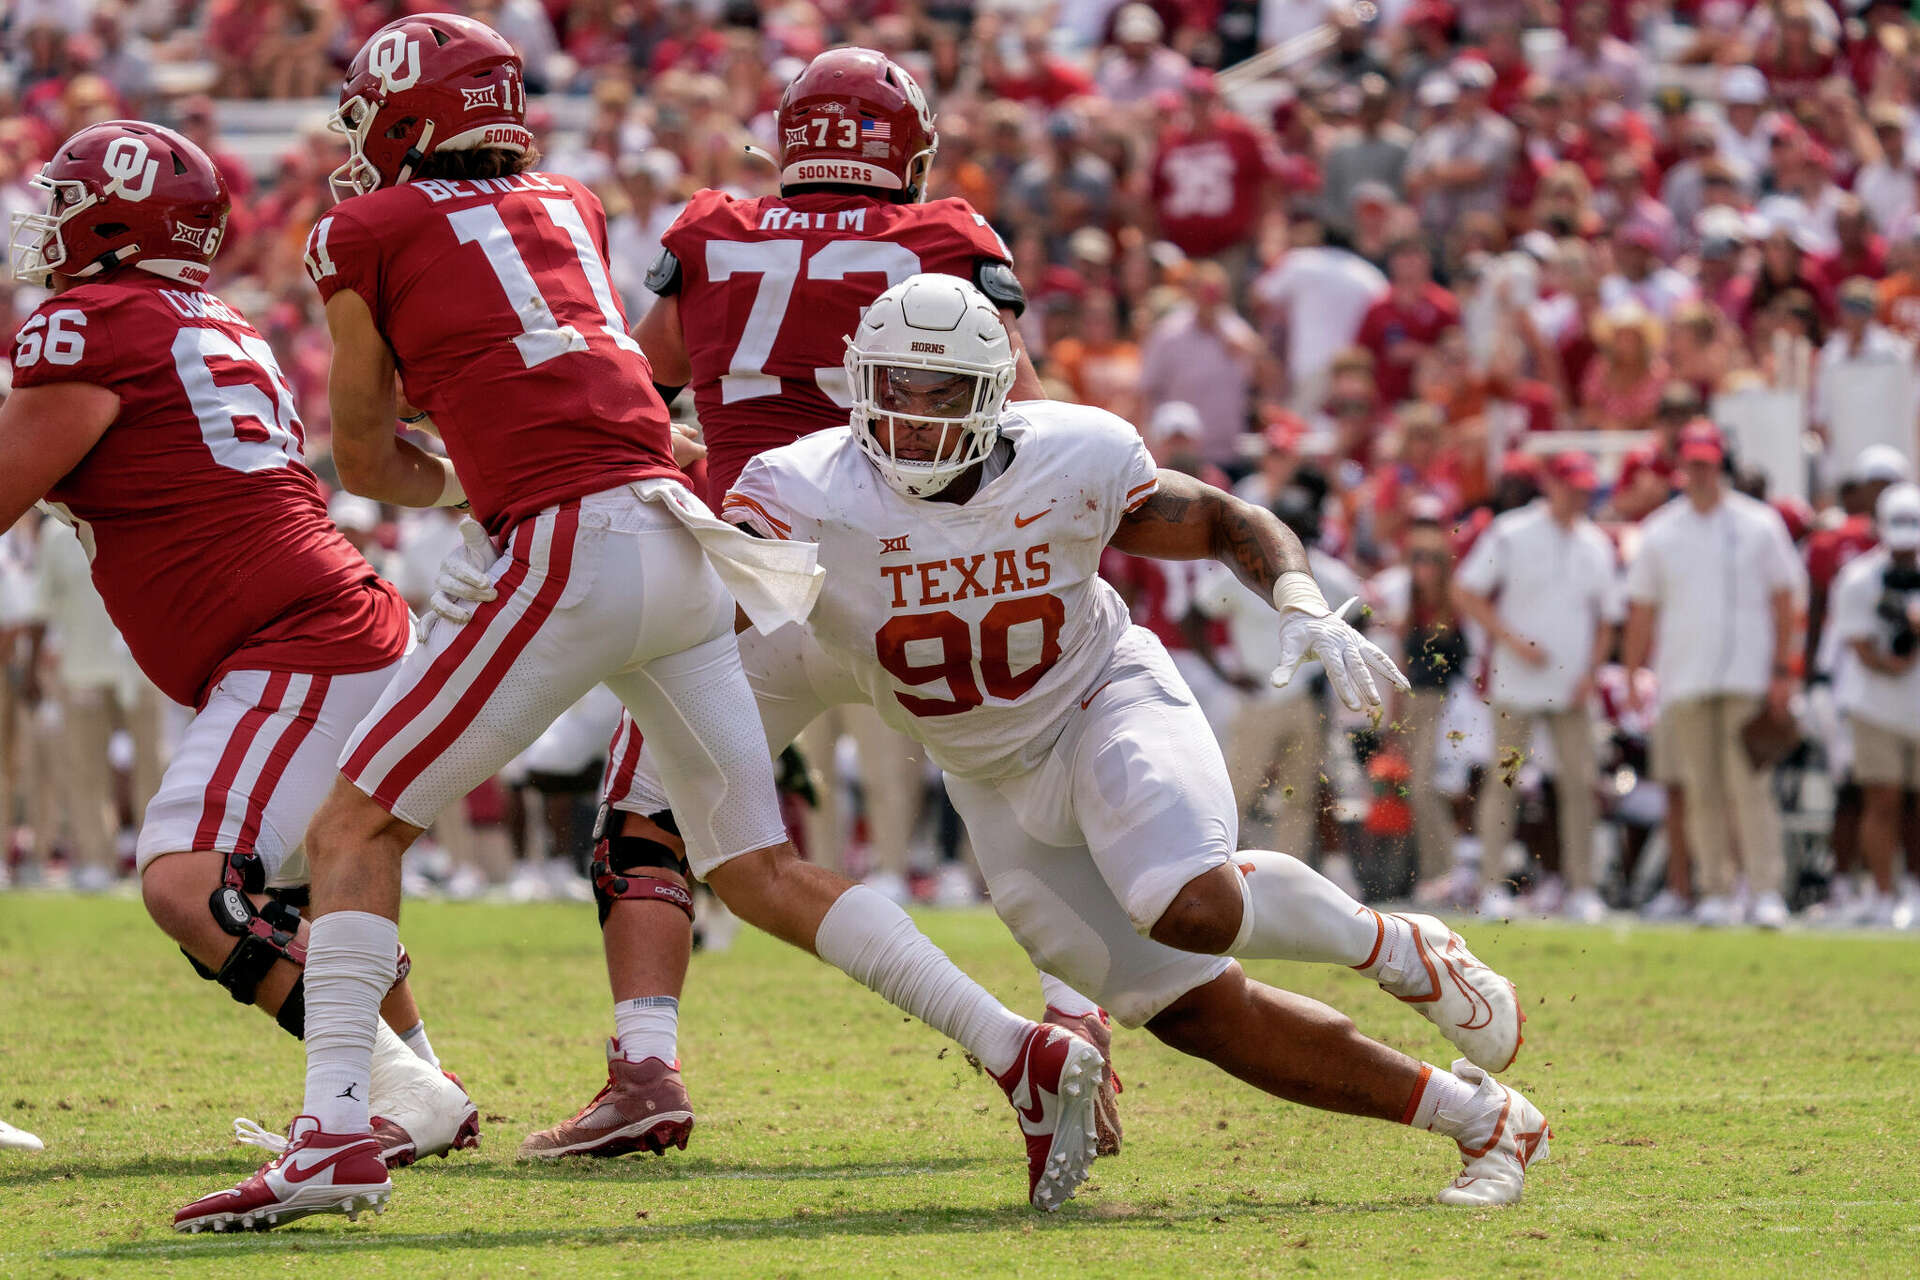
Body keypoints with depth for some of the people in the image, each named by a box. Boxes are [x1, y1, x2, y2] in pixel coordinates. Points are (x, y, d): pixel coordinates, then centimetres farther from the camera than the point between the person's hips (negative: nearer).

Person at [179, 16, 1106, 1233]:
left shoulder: (364, 235, 8)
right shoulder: (569, 209, 24)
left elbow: (368, 459, 19)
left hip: (574, 550, -6)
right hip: (685, 546, 6)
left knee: (357, 829, 0)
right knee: (760, 869, 13)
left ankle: (335, 1134, -13)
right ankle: (1019, 1050, 2)